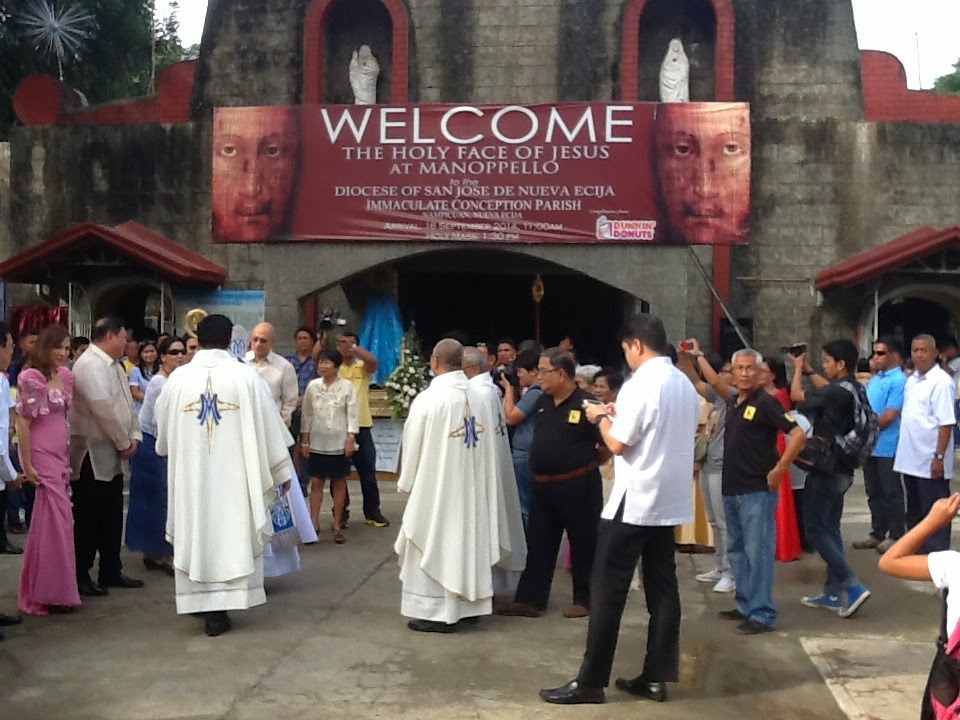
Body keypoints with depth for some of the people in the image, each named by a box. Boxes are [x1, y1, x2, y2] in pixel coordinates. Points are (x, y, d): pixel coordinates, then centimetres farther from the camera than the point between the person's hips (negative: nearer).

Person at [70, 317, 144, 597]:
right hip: (90, 456, -9)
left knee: (112, 518, 14)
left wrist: (134, 437, 1)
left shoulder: (113, 365, 14)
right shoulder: (90, 365, -17)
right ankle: (81, 575, 9)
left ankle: (111, 572, 22)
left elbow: (127, 404, 15)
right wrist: (123, 443, -15)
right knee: (88, 518, -1)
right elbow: (103, 409, -24)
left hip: (111, 457, 9)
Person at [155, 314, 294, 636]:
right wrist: (282, 469, 7)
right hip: (234, 473, -1)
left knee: (196, 532, 11)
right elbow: (269, 426, -3)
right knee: (230, 532, 5)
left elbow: (162, 431, 10)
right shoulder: (245, 375, -7)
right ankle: (219, 608, 2)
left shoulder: (178, 378, -1)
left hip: (190, 474, 2)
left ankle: (202, 602, 15)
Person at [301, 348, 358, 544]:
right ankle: (314, 523, 10)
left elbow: (353, 414, -4)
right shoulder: (313, 386, 3)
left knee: (339, 483, 6)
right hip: (317, 443, 2)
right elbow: (307, 414, 7)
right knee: (316, 482, 4)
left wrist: (351, 439, -10)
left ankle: (337, 526, 13)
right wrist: (304, 441, 4)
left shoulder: (347, 386, -5)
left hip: (339, 443, -2)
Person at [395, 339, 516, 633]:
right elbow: (487, 445, 4)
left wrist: (407, 483, 6)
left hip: (437, 485, -6)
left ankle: (437, 612, 8)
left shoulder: (428, 399, -17)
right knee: (468, 540, 14)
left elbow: (413, 447, -8)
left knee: (434, 546, 4)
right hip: (472, 485, 6)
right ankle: (467, 606, 22)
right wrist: (475, 477, 15)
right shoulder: (479, 399, -1)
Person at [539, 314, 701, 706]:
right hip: (670, 501, 8)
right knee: (663, 588, 9)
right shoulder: (685, 385, 11)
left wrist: (601, 417, 2)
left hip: (634, 501, -8)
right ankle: (656, 677, 14)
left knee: (607, 590, -2)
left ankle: (590, 681, 2)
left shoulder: (639, 385, -15)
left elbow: (618, 444, -16)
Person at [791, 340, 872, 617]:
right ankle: (833, 593, 19)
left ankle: (853, 586, -10)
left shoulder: (837, 393, -22)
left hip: (826, 470, -9)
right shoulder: (852, 389, 6)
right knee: (830, 529, 15)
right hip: (841, 470, 9)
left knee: (816, 530, -4)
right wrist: (808, 370, 26)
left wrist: (798, 369, 4)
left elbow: (797, 395, -12)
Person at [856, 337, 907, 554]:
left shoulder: (899, 381, -12)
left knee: (891, 493, 1)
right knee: (874, 493, 13)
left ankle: (896, 536, 10)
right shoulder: (873, 381, 14)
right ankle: (877, 534, 22)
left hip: (887, 447, -8)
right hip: (870, 445, 8)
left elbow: (889, 417, -17)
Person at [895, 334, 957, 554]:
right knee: (914, 512, 17)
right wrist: (901, 451, 14)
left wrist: (939, 457, -20)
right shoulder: (911, 380, 11)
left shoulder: (941, 382, -13)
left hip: (930, 461, -8)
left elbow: (946, 423, -17)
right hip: (911, 459, 8)